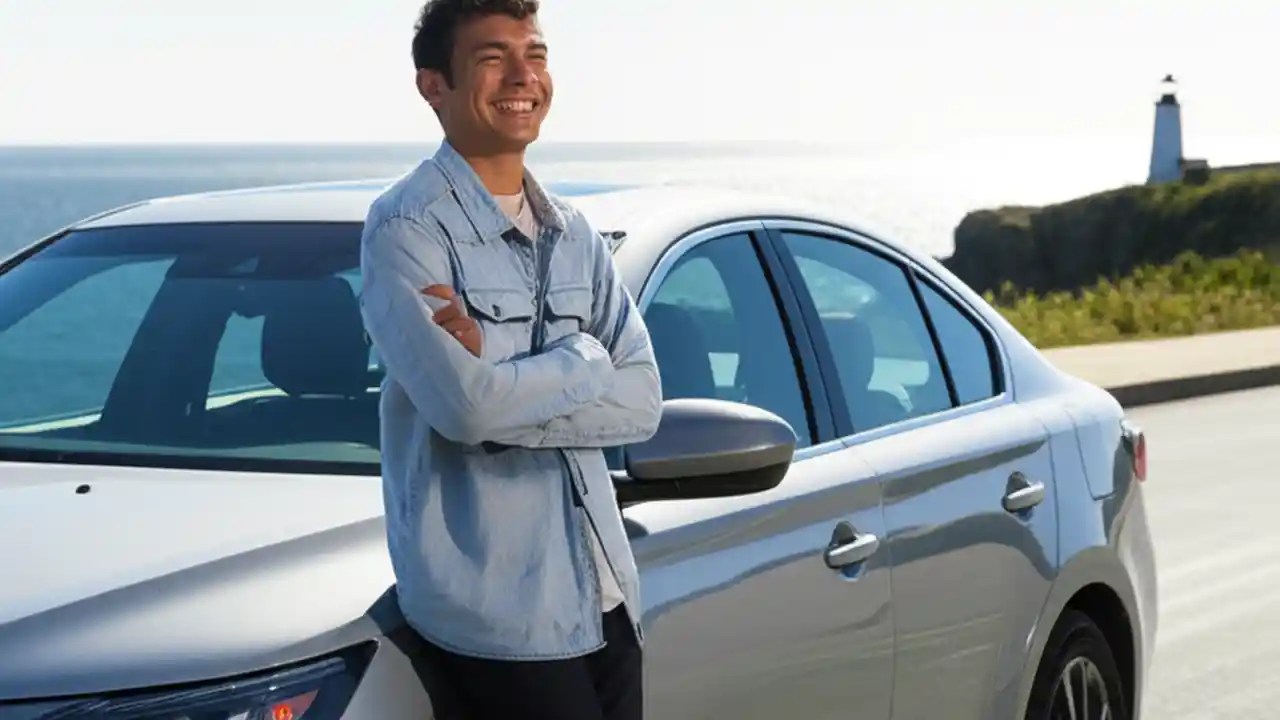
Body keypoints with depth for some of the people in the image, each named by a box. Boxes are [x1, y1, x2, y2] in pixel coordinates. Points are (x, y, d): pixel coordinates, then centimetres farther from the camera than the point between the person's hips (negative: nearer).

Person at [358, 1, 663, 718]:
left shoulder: (576, 235, 12)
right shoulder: (407, 228, -10)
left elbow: (641, 402, 0)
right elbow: (466, 404, -23)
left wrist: (503, 382, -14)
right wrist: (584, 359, -6)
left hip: (606, 600, 7)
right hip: (494, 615, -7)